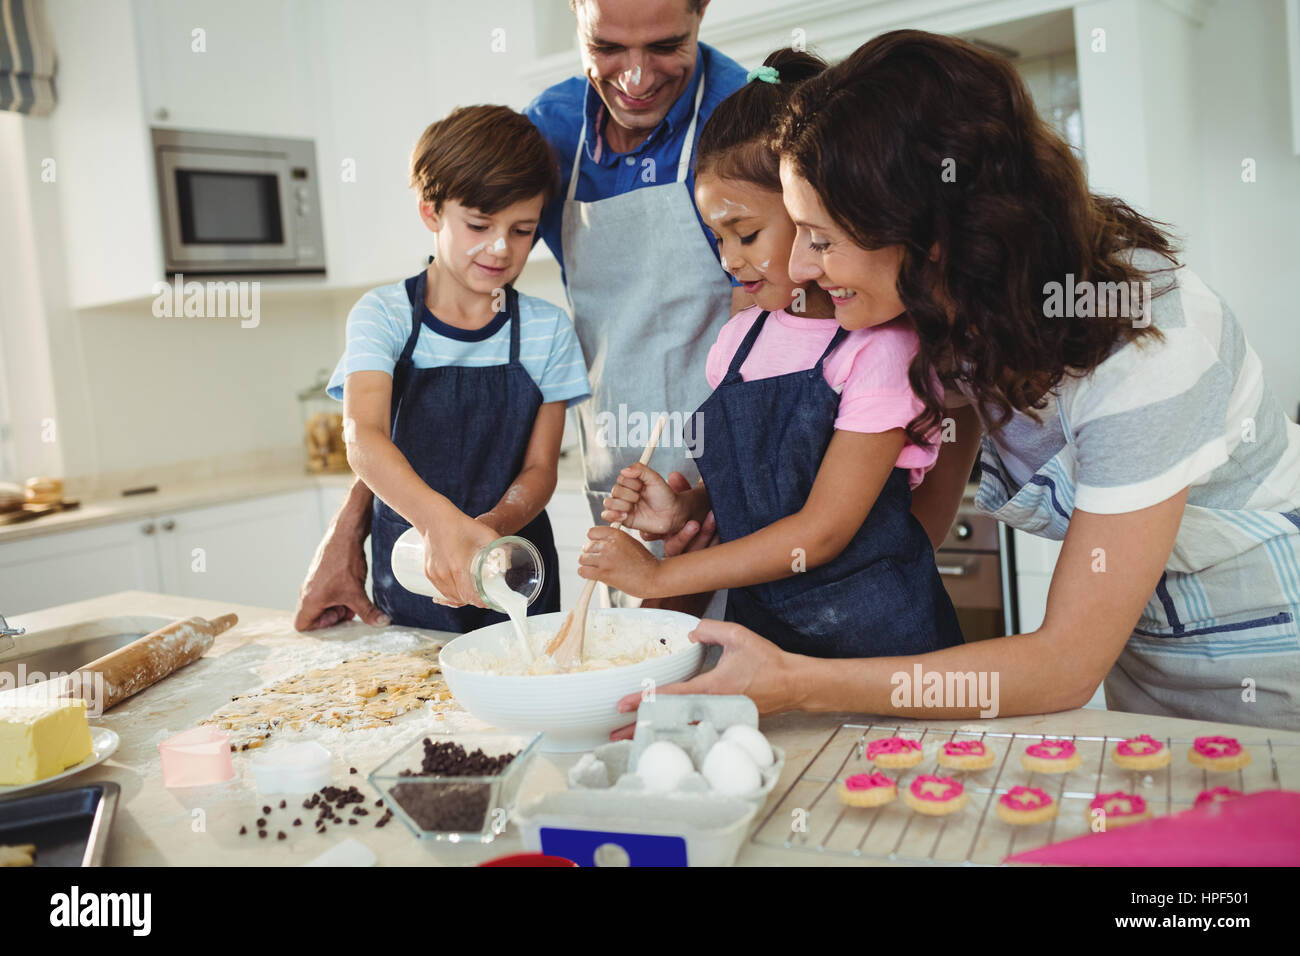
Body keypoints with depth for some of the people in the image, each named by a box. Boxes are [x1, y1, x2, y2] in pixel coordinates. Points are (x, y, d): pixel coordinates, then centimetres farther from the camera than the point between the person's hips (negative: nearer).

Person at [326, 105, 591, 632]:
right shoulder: (384, 314, -6)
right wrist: (440, 521, -42)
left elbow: (540, 469, -1)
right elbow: (363, 438, -22)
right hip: (409, 581, -1)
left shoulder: (547, 330, 1)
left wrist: (487, 527, -23)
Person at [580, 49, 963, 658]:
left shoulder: (880, 346, -16)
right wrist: (685, 508, -6)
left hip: (869, 632, -5)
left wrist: (659, 575, -16)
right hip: (756, 620, 6)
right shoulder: (740, 338, 5)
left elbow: (824, 529, -18)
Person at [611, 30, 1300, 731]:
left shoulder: (1144, 348, -34)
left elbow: (1066, 665, -31)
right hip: (1141, 647, 5)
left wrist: (795, 685, -35)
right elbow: (923, 515, -6)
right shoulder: (949, 305, -14)